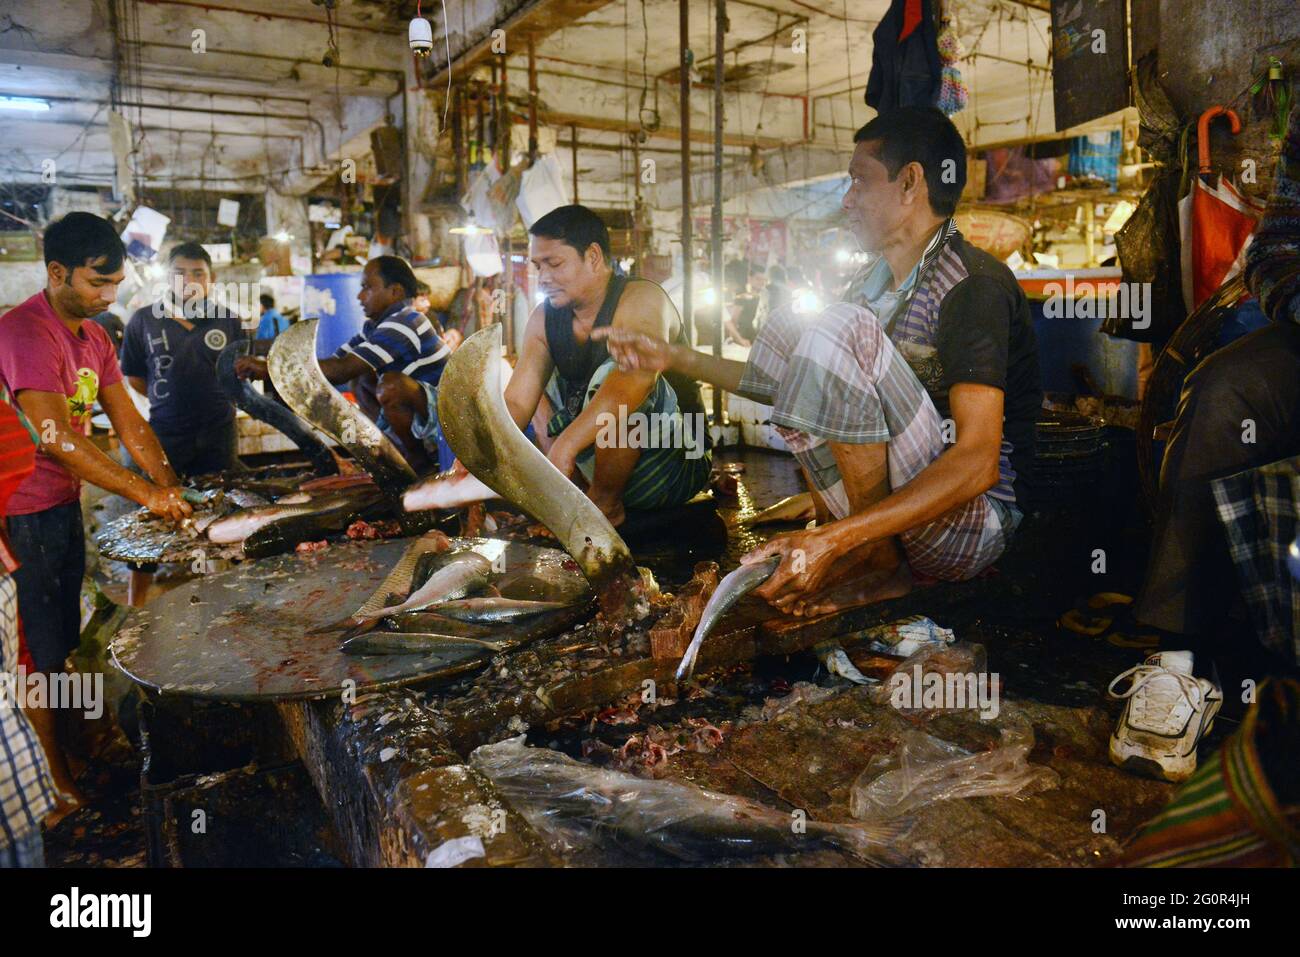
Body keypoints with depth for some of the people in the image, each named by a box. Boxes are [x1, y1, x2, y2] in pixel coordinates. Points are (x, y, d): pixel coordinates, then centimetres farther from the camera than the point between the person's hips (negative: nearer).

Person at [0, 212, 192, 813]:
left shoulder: (92, 335, 9)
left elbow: (128, 421, 7)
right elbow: (57, 439, -26)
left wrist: (171, 487, -4)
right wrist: (147, 495, -24)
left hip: (64, 505, 9)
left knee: (66, 639, 16)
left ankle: (75, 756, 29)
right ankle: (62, 786, 14)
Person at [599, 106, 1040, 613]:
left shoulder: (974, 284, -15)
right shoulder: (876, 283, 11)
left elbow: (977, 464, -26)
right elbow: (794, 379, 21)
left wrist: (837, 539, -36)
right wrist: (676, 358, 16)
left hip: (974, 522, -8)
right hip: (903, 504, 8)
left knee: (839, 327, -24)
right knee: (785, 328, 5)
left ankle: (879, 562, -14)